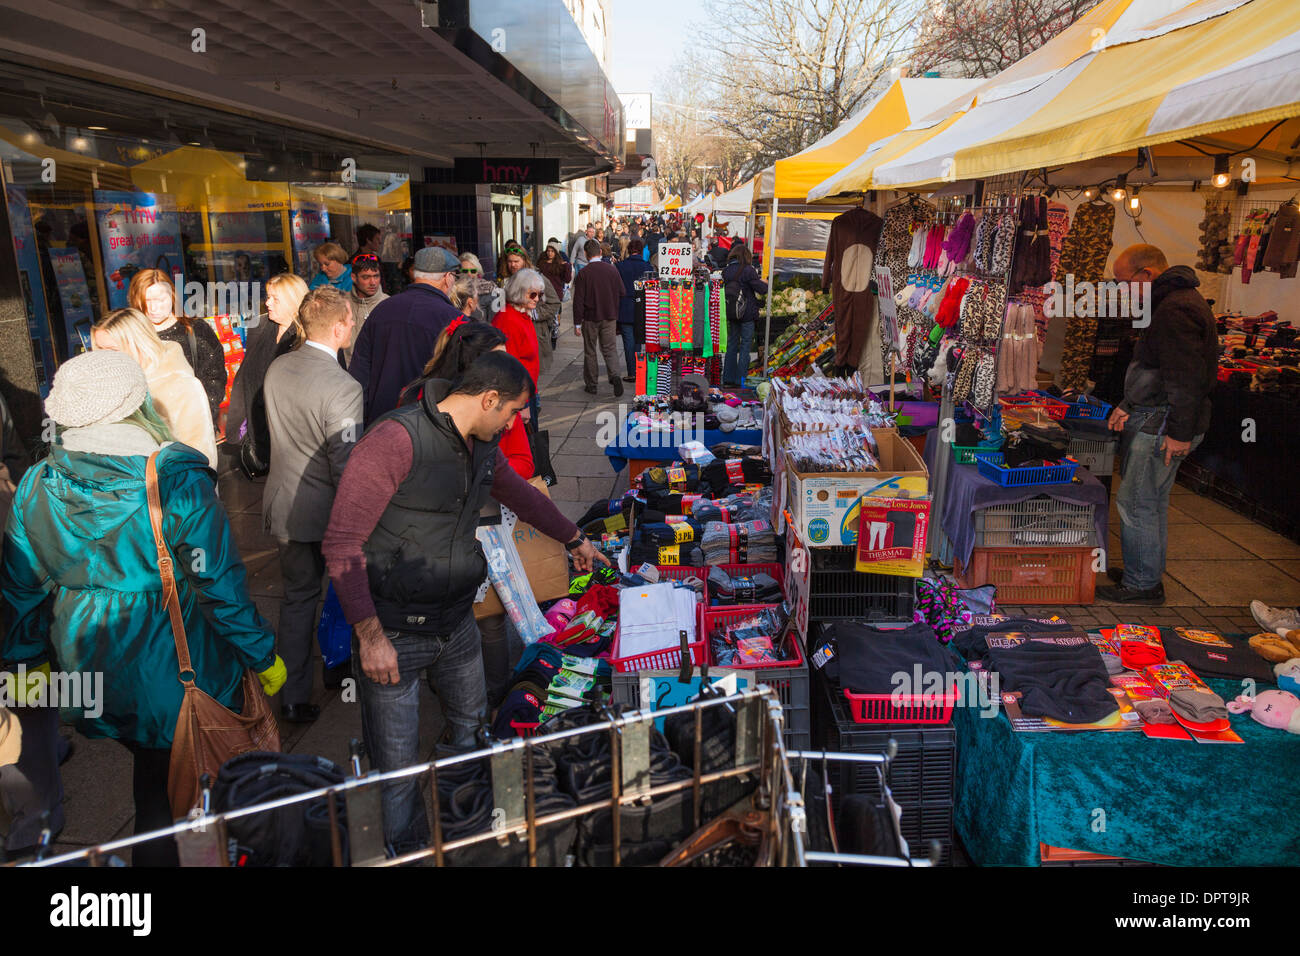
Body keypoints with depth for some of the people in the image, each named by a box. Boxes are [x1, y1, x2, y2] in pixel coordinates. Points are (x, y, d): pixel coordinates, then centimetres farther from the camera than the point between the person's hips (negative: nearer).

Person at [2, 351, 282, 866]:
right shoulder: (179, 482, -21)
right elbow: (221, 585, -18)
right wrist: (263, 655, -6)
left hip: (90, 667, 5)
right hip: (176, 669, -4)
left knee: (152, 770, 24)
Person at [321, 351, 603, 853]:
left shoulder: (482, 446, 4)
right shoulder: (396, 440, -22)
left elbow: (521, 494, 25)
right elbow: (342, 543, -22)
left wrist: (574, 538, 37)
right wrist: (371, 637, -23)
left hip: (457, 623, 8)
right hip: (393, 633, -8)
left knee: (472, 726, 24)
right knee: (398, 769, 4)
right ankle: (407, 851, 31)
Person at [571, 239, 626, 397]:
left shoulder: (583, 274, -13)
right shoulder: (612, 270, -3)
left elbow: (578, 301, -12)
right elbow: (621, 293, 4)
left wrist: (577, 323, -7)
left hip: (590, 318, -2)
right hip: (610, 317, 2)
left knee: (590, 351, 10)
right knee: (609, 348, 11)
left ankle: (591, 385, 16)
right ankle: (615, 375, -12)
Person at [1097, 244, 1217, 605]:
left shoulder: (1174, 310, -19)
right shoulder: (1177, 301, 17)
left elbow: (1188, 378, -24)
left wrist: (1180, 432, -22)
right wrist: (1129, 406, 21)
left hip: (1162, 425, -11)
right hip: (1151, 418, 11)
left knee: (1136, 504, -5)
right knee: (1152, 501, 18)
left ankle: (1143, 585, 5)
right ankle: (1148, 573, 29)